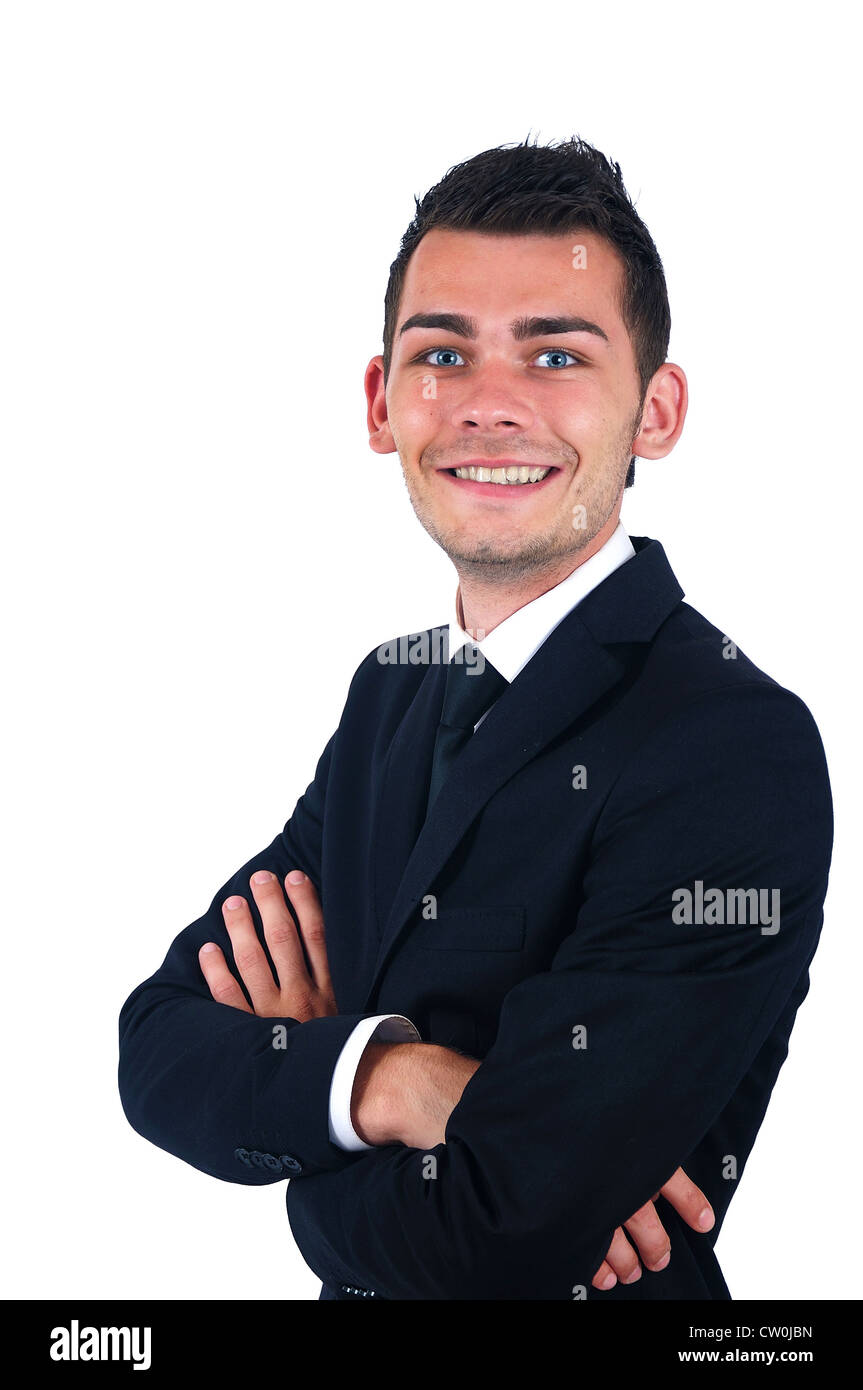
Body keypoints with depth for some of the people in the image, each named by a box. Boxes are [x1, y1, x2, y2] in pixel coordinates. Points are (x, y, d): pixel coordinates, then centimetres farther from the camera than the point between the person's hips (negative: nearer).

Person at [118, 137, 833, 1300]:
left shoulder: (739, 755, -26)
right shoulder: (391, 693, -1)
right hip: (351, 1290, 6)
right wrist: (380, 1079, -26)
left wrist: (284, 1063, -12)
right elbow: (160, 1046, -7)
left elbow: (491, 1246, -30)